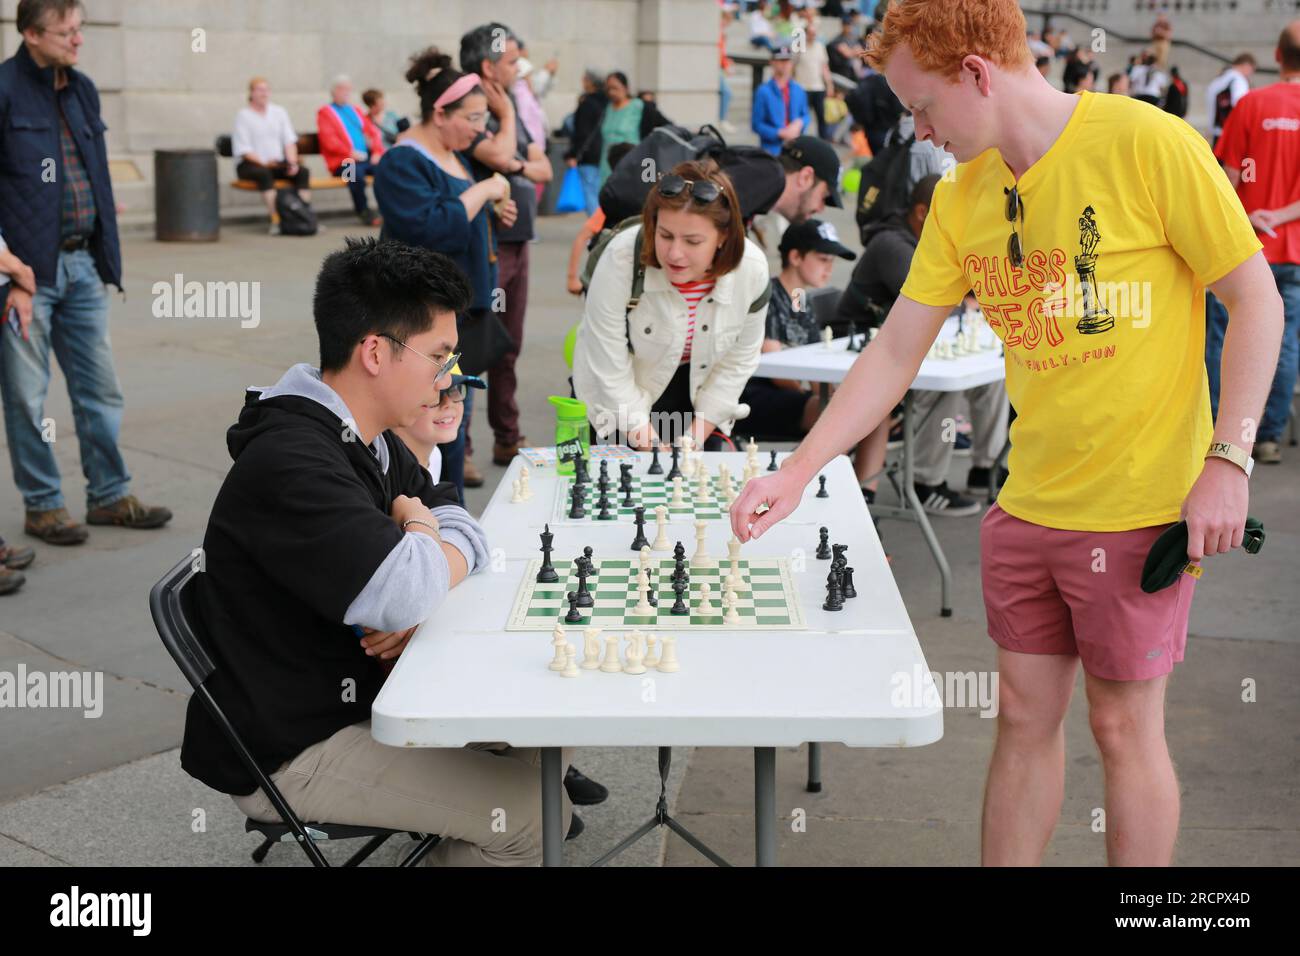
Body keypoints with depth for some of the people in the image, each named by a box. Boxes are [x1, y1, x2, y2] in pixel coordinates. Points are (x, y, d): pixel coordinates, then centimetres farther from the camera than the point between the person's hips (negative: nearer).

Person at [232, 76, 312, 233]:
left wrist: (292, 162, -9)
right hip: (250, 164, -4)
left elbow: (290, 140, 8)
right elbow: (243, 149, -8)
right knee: (264, 173, -38)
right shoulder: (243, 115, 0)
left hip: (278, 163, 5)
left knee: (303, 171, -23)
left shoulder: (279, 112, 15)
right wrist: (263, 162, -21)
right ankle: (275, 219, -43)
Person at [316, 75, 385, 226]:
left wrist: (377, 152, 1)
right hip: (343, 162, -5)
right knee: (356, 171, -37)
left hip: (367, 158, 5)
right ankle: (364, 212, -25)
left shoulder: (356, 110, 27)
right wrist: (351, 153, -17)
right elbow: (329, 140, -5)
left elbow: (373, 132, 20)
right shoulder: (325, 112, 9)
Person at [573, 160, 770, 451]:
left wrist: (696, 438, -8)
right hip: (618, 398, -2)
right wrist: (654, 451, -27)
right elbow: (610, 372, -28)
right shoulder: (619, 262, -32)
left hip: (698, 392, 3)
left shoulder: (752, 270, -23)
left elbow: (738, 361, -8)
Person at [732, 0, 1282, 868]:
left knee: (1124, 728, 6)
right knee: (1025, 717, 13)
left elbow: (1257, 301, -9)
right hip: (1028, 504, 5)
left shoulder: (1148, 144, -14)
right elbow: (895, 354, 5)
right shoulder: (962, 195, 4)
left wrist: (1227, 459, -15)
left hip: (1141, 507, -5)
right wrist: (796, 475, -1)